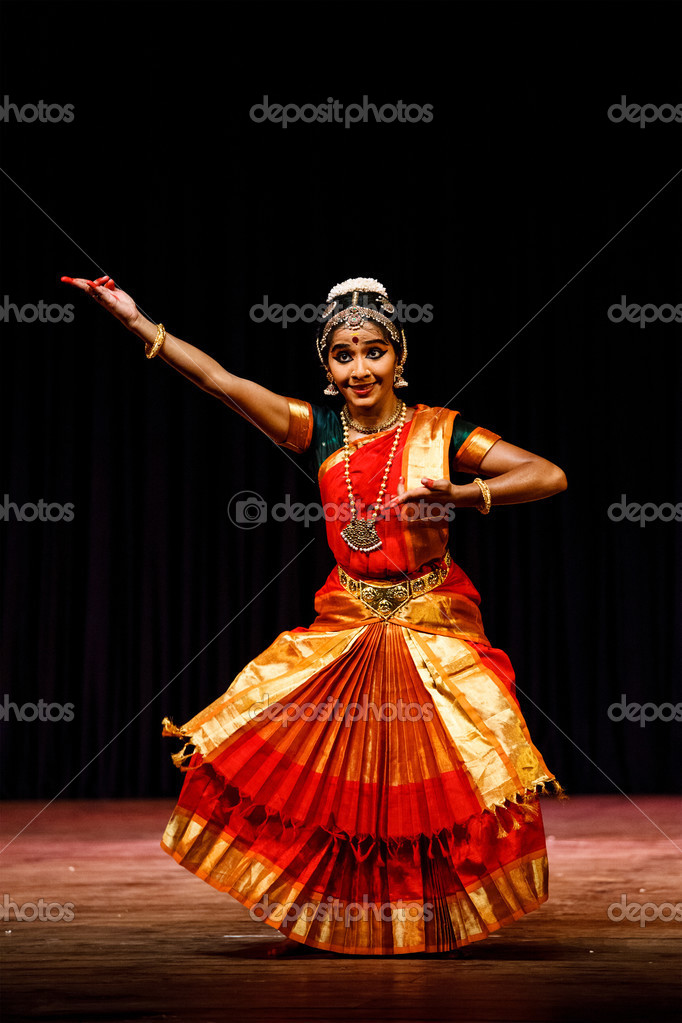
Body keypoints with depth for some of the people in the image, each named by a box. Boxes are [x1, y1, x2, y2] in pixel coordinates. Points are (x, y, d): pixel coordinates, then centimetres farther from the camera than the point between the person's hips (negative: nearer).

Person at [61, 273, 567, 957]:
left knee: (437, 789, -1)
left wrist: (456, 495, -28)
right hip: (345, 627, 2)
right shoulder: (318, 430, -3)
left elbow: (550, 476, -14)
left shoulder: (439, 432, -8)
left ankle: (434, 922, 21)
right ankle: (316, 917, 24)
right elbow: (219, 380, -9)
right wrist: (135, 320, -16)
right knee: (321, 778, 4)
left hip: (433, 628, -2)